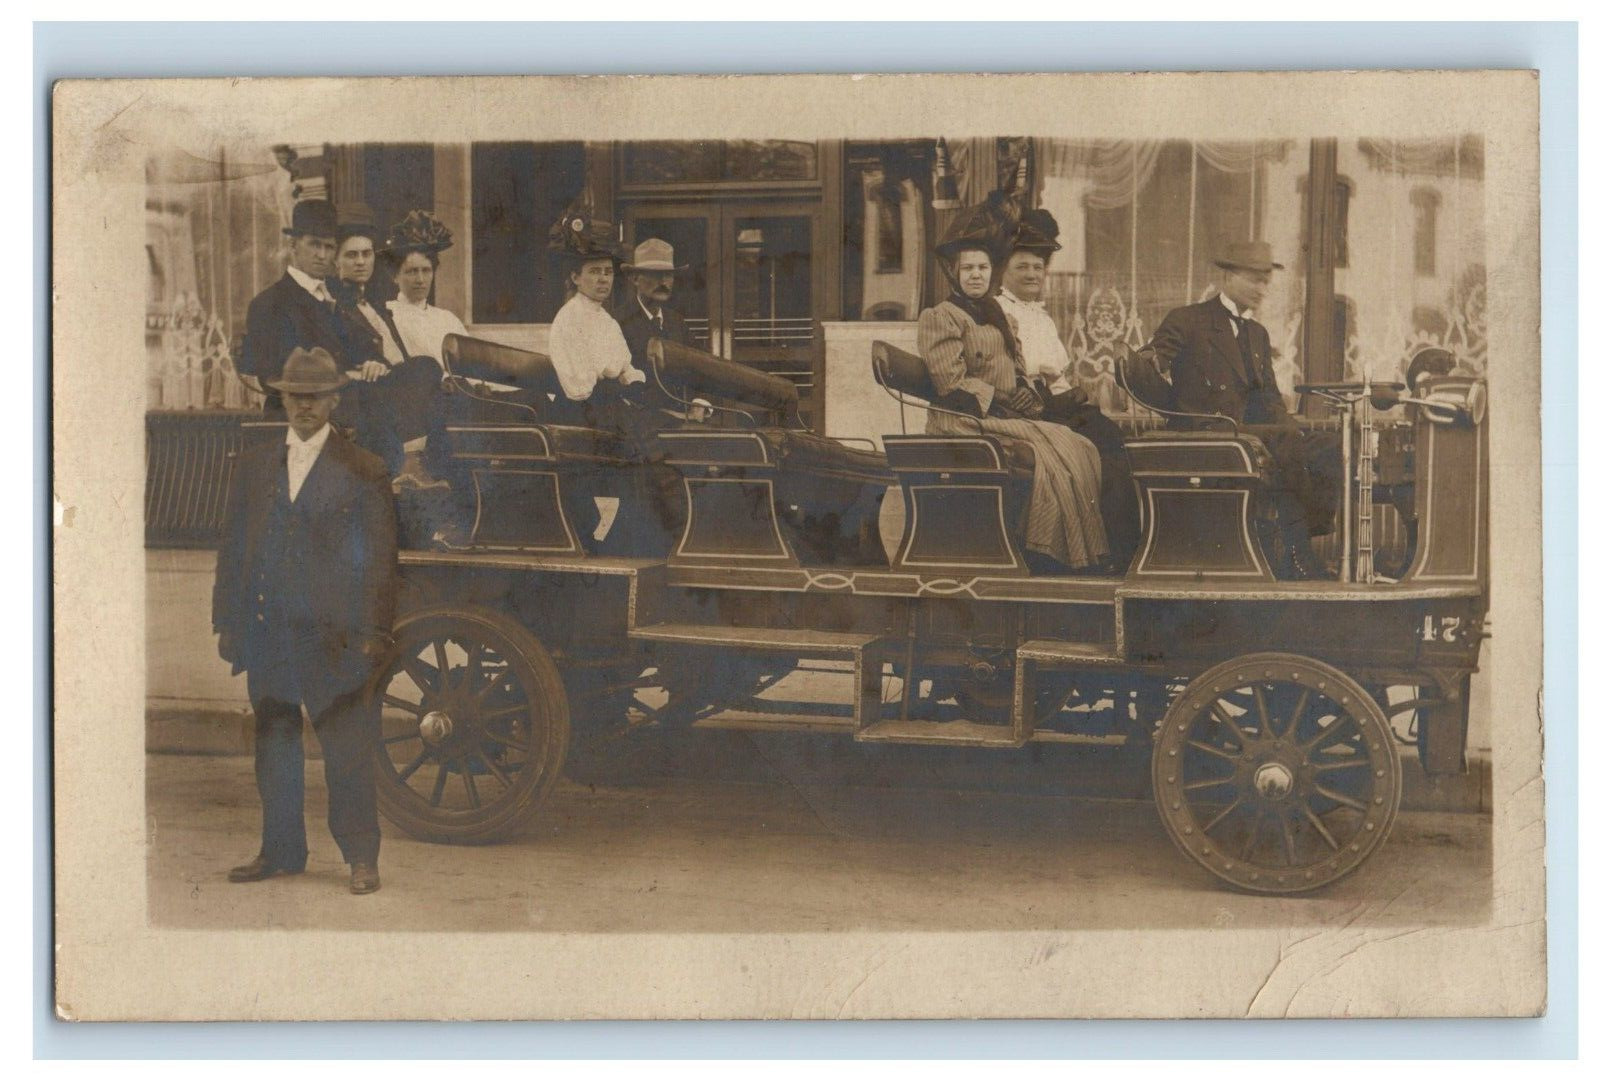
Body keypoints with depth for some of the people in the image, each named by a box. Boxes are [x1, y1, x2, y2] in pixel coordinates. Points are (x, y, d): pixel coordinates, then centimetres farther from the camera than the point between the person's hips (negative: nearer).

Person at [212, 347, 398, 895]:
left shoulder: (363, 471, 1)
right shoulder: (255, 466, 13)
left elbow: (379, 557, -1)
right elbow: (232, 546, 15)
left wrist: (374, 634, -7)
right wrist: (226, 620, 8)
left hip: (333, 635, -4)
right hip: (267, 630, 4)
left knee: (348, 750, -3)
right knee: (273, 747, 11)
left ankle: (361, 858, 4)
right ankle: (280, 851, 22)